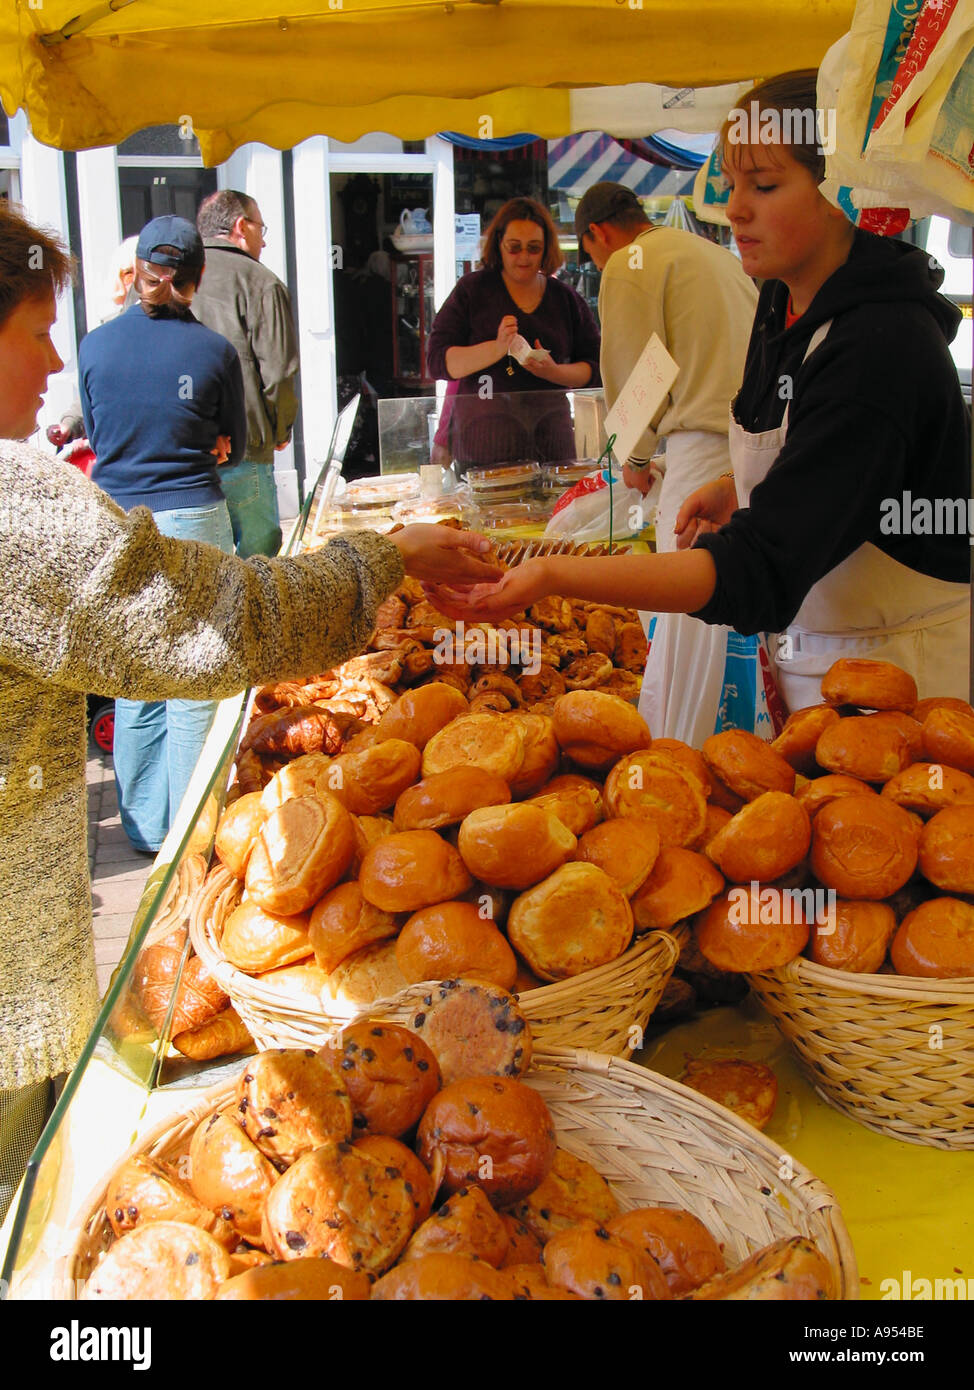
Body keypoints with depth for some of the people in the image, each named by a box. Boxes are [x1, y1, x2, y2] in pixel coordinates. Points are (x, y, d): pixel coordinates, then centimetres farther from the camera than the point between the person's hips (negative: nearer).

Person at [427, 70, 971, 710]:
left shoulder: (879, 346, -27)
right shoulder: (783, 304, 3)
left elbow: (759, 574, -34)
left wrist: (554, 575, -42)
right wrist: (738, 486, 3)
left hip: (895, 673, -8)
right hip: (810, 654, 8)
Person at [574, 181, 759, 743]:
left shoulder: (628, 264, 0)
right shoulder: (715, 253, 26)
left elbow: (635, 374, -2)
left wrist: (637, 457, 13)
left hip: (707, 440, -8)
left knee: (690, 607, -6)